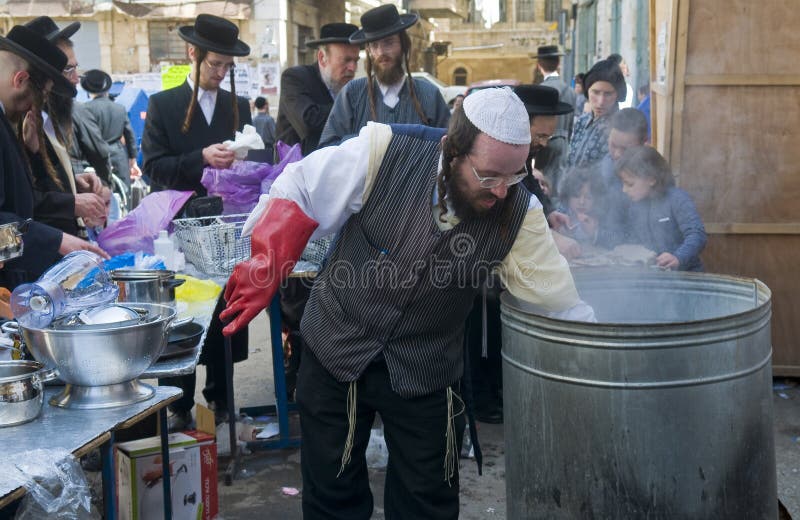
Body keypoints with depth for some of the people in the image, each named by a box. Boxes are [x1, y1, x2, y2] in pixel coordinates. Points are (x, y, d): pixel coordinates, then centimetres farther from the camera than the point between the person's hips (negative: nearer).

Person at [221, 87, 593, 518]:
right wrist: (265, 266, -16)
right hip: (335, 350, 0)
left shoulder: (519, 214, -15)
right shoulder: (385, 153, -21)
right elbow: (299, 192, -9)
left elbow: (562, 305, -9)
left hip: (424, 372, 1)